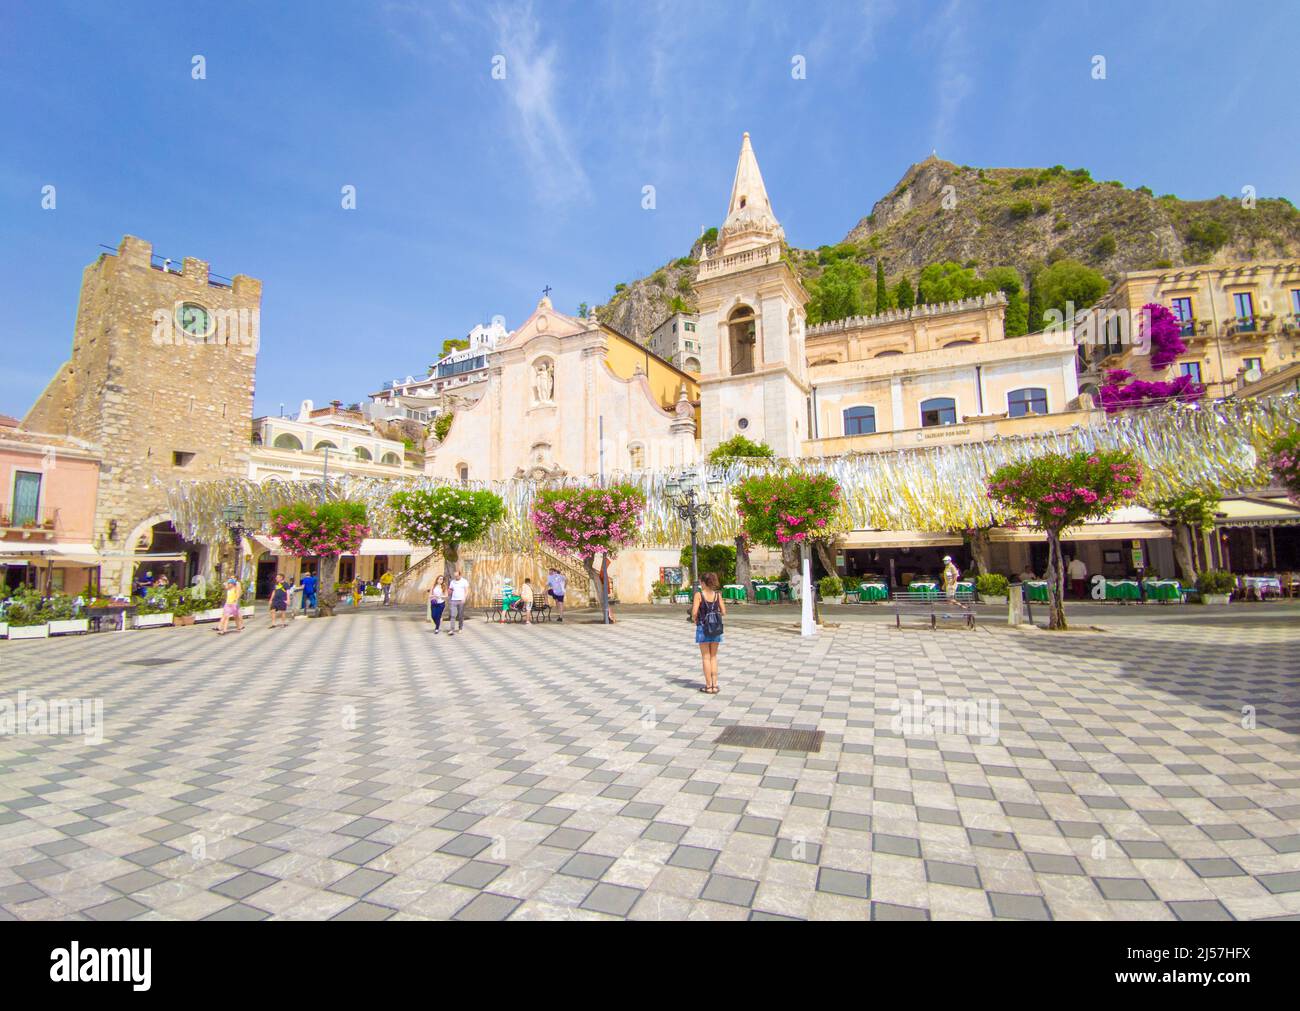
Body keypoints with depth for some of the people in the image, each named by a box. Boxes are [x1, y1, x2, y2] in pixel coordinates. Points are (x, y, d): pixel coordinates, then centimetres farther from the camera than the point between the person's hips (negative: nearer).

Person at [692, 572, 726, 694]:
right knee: (714, 657, 15)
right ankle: (715, 685, 15)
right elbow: (723, 612, -2)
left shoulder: (699, 594, -10)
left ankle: (709, 686, 10)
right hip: (716, 628, 3)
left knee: (706, 657, 6)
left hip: (703, 628, -3)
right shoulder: (717, 595, 0)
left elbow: (694, 612, -17)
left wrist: (694, 619, 4)